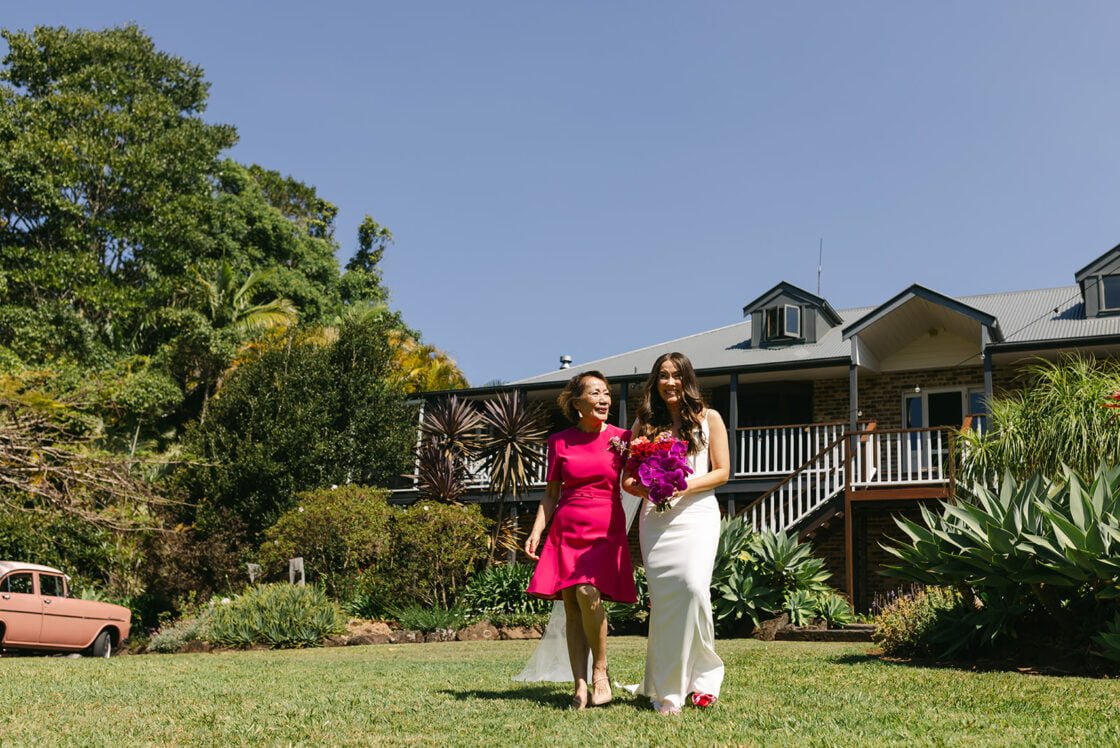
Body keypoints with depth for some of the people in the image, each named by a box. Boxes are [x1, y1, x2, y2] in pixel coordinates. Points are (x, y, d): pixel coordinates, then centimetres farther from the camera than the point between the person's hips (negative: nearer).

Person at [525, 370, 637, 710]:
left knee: (588, 594, -23)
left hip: (605, 530, -2)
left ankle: (600, 671, -4)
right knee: (571, 608, -2)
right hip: (566, 530, 2)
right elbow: (551, 493, 12)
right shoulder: (559, 442, 8)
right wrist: (536, 532, 1)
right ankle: (580, 686, 3)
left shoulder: (621, 437, 5)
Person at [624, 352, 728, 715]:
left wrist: (683, 487, -12)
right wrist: (644, 490, -9)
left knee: (693, 585, -20)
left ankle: (702, 672, -2)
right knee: (662, 597, -5)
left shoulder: (708, 418, 8)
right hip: (655, 517, 2)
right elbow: (628, 478, 14)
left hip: (697, 512, -2)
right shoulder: (644, 423, 14)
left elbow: (721, 472, 3)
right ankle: (666, 690, 1)